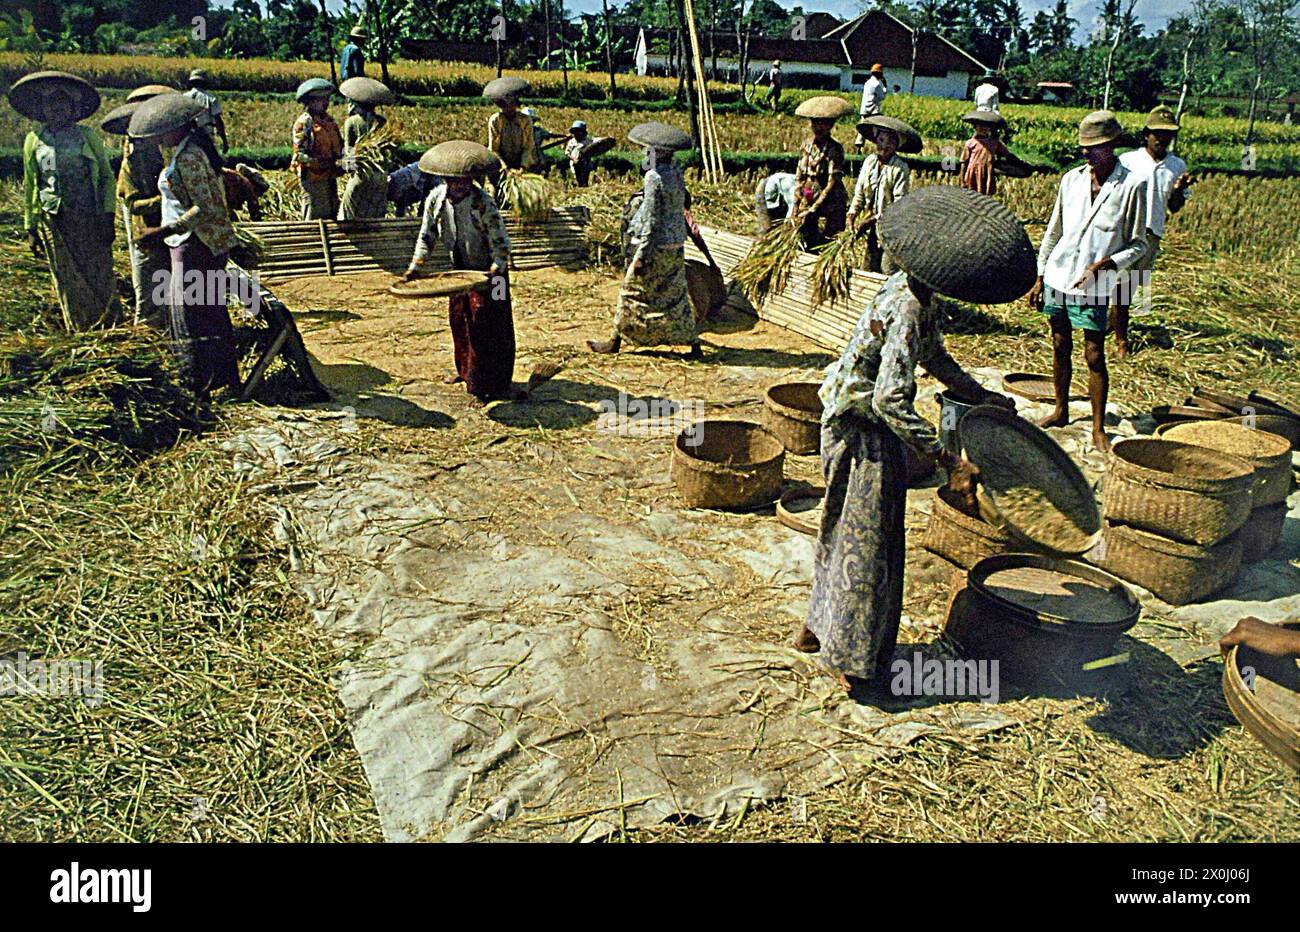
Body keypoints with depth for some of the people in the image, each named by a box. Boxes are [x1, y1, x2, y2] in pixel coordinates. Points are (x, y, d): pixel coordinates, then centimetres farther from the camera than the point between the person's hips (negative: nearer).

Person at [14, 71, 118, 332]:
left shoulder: (87, 135, 3)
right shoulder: (34, 140, 7)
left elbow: (107, 176, 4)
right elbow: (29, 187, 13)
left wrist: (109, 216, -7)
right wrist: (30, 229, 11)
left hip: (90, 218, -2)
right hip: (54, 220, 2)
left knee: (99, 277, -4)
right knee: (69, 283, 5)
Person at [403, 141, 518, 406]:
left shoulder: (483, 203, -22)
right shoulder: (435, 198, -6)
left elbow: (500, 242, -19)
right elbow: (427, 235, 5)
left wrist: (496, 269, -34)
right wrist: (416, 265, -4)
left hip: (486, 270, -6)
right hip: (459, 268, 6)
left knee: (484, 323, -7)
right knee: (458, 317, 16)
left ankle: (484, 386, -1)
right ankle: (465, 370, 37)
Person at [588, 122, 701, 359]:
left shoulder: (654, 177, -18)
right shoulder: (676, 171, 5)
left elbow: (651, 220, -20)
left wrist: (640, 256, -17)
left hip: (655, 245, -7)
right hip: (676, 245, 8)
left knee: (632, 293, 5)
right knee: (675, 295, 12)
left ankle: (616, 341, 17)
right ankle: (693, 343, 10)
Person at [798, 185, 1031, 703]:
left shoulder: (919, 293, 2)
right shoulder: (908, 310, -28)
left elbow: (933, 357, 19)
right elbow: (890, 401, -34)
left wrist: (981, 396, 17)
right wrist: (949, 461, -34)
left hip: (852, 415, 10)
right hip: (859, 425, -10)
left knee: (849, 529, 20)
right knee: (867, 540, 1)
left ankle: (821, 627, 36)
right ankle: (850, 661, 15)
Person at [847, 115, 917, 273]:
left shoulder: (901, 167, -11)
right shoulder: (869, 161, 8)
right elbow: (859, 191, 13)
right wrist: (852, 214, 3)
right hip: (872, 226, 6)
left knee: (889, 271, -10)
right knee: (870, 268, 14)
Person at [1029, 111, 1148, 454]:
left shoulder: (1132, 186, -5)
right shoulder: (1071, 179, 6)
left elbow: (1138, 245, -2)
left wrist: (1107, 263, -18)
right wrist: (1039, 278, 11)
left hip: (1095, 285, -4)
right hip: (1058, 276, 4)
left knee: (1094, 356, -2)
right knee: (1060, 348, 13)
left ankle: (1098, 429, 7)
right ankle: (1061, 411, 29)